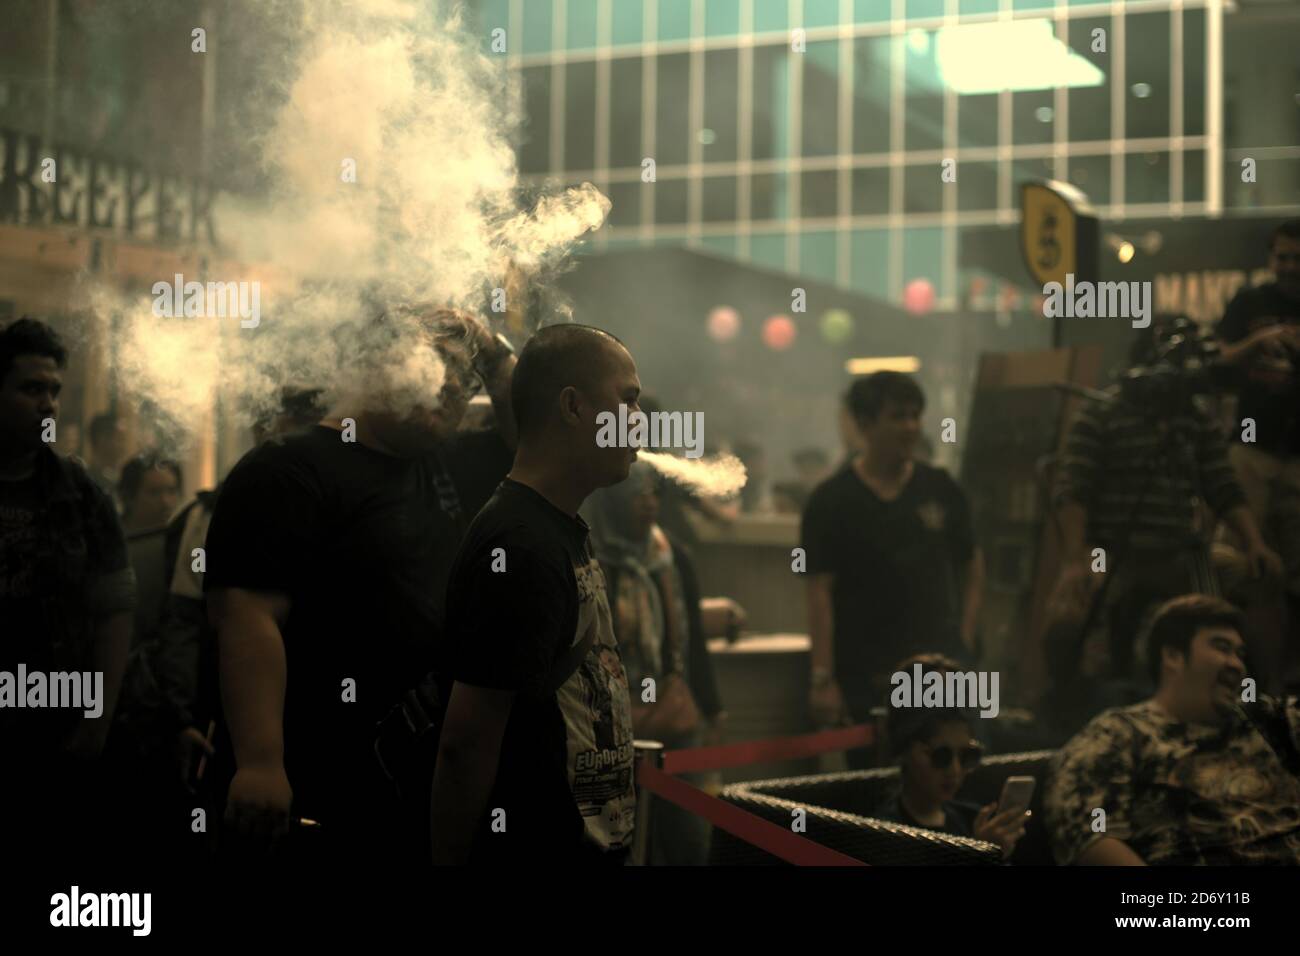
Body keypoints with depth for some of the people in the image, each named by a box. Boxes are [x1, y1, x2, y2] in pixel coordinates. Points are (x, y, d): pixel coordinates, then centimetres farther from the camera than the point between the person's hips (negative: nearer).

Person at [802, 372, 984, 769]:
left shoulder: (940, 490, 7)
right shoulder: (832, 501, -4)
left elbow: (972, 566, 17)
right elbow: (820, 591, -9)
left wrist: (965, 636, 5)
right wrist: (823, 678, -15)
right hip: (866, 676, -3)